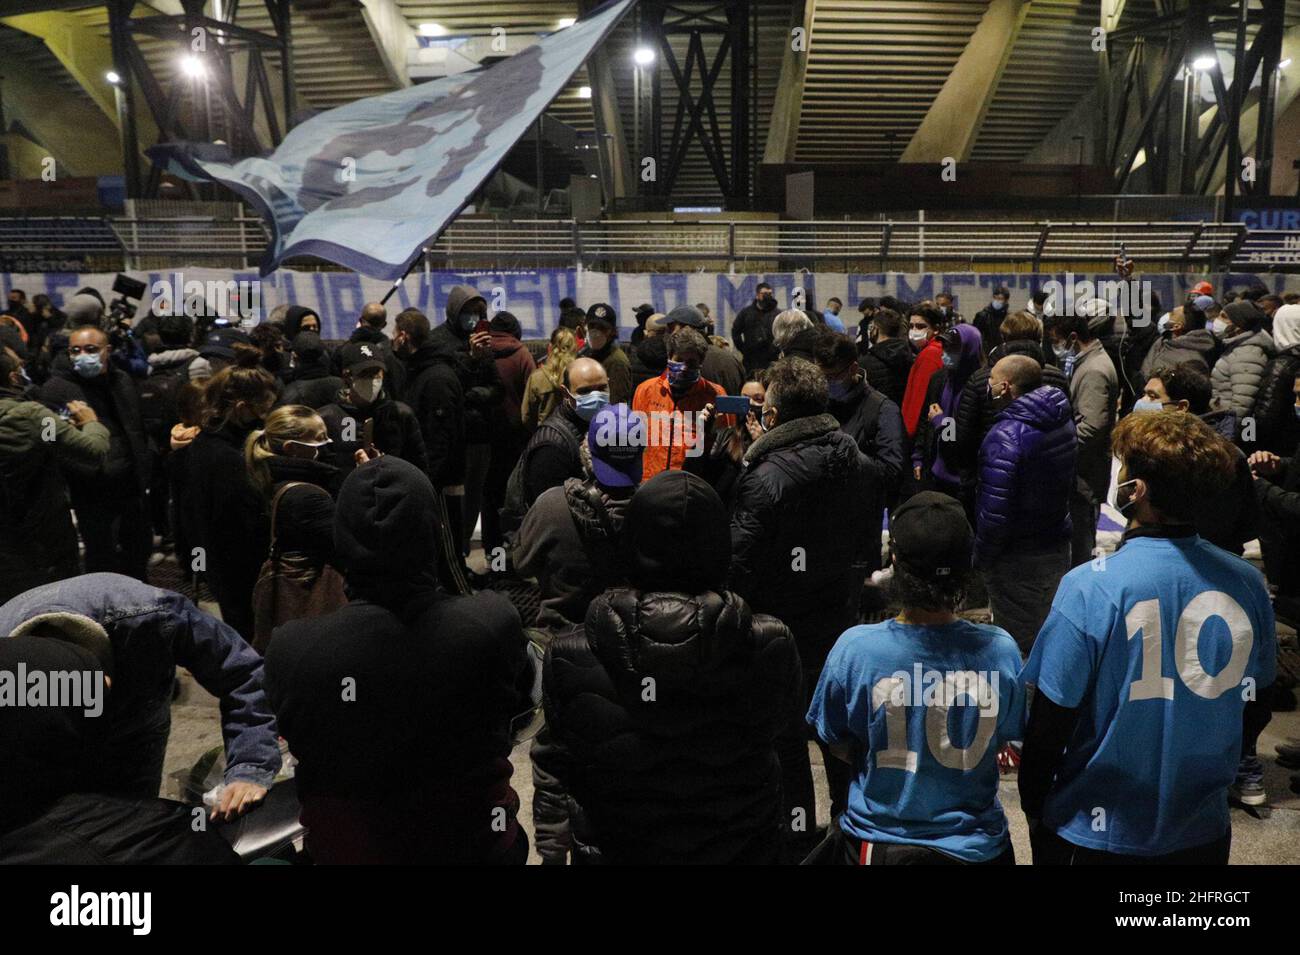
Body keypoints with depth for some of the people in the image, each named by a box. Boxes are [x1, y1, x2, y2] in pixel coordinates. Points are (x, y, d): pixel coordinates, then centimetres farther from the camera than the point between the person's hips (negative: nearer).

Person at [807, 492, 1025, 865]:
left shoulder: (854, 649, -22)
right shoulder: (1000, 650, -19)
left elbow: (837, 744, -6)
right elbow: (1009, 737, -1)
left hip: (878, 844, -1)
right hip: (975, 847, 2)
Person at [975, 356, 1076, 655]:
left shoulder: (1006, 436, -24)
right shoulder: (1063, 422, 3)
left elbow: (995, 511, -25)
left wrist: (981, 557, -15)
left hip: (1017, 559, -8)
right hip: (1058, 548, 8)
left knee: (1020, 644, 4)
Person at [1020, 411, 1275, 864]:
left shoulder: (1090, 588, -24)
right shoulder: (1246, 583, -10)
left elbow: (1051, 718, -18)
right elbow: (1253, 691, 5)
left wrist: (1033, 807, -2)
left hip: (1097, 834, -4)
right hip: (1204, 829, 4)